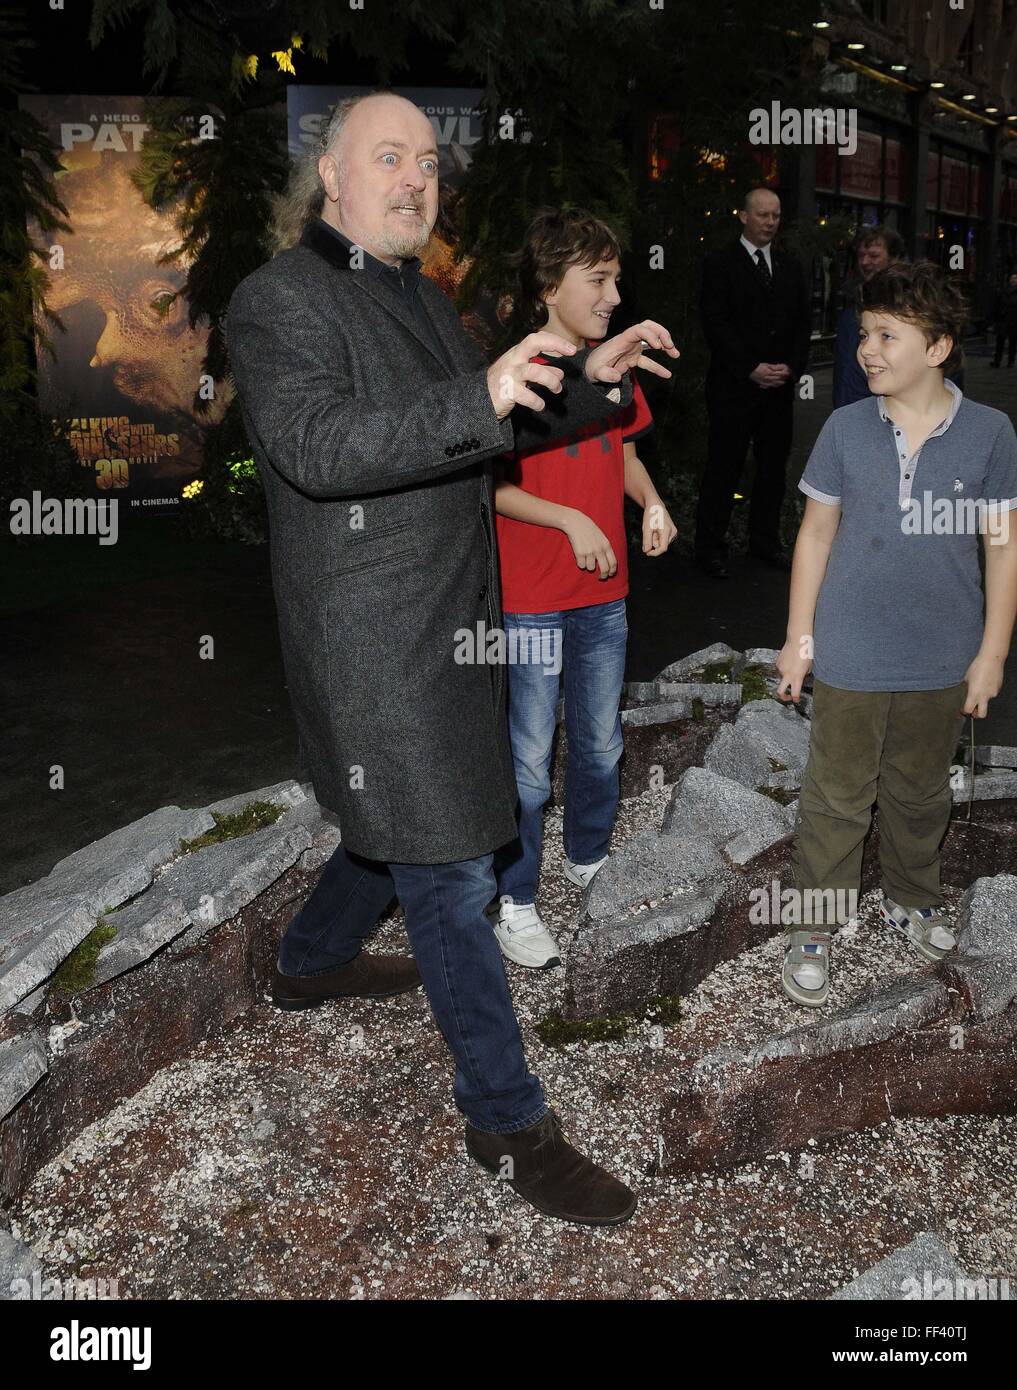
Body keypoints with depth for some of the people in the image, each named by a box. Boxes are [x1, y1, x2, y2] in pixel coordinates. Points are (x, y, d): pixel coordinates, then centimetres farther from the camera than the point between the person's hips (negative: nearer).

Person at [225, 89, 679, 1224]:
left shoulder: (422, 300, 17)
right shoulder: (279, 299, -11)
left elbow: (506, 428, 22)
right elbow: (316, 446, -28)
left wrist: (590, 379, 3)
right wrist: (483, 399, -40)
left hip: (446, 626, 9)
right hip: (373, 641, -9)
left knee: (403, 824, 24)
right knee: (451, 879, -4)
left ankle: (310, 962, 49)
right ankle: (507, 1123, 10)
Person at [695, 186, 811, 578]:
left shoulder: (790, 267, 15)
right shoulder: (719, 264, -2)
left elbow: (803, 322, 13)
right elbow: (715, 324, -10)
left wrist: (791, 367, -4)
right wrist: (752, 369, -15)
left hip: (780, 386, 5)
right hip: (733, 385, -5)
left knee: (773, 466, 9)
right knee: (724, 468, -2)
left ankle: (765, 540, 20)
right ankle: (710, 547, 7)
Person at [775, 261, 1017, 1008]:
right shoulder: (845, 428, -7)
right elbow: (816, 534, 0)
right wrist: (798, 636, 0)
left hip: (943, 662, 1)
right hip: (851, 659, -1)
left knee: (921, 794, 20)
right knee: (837, 801, 9)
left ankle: (912, 897, 43)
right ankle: (815, 929, 25)